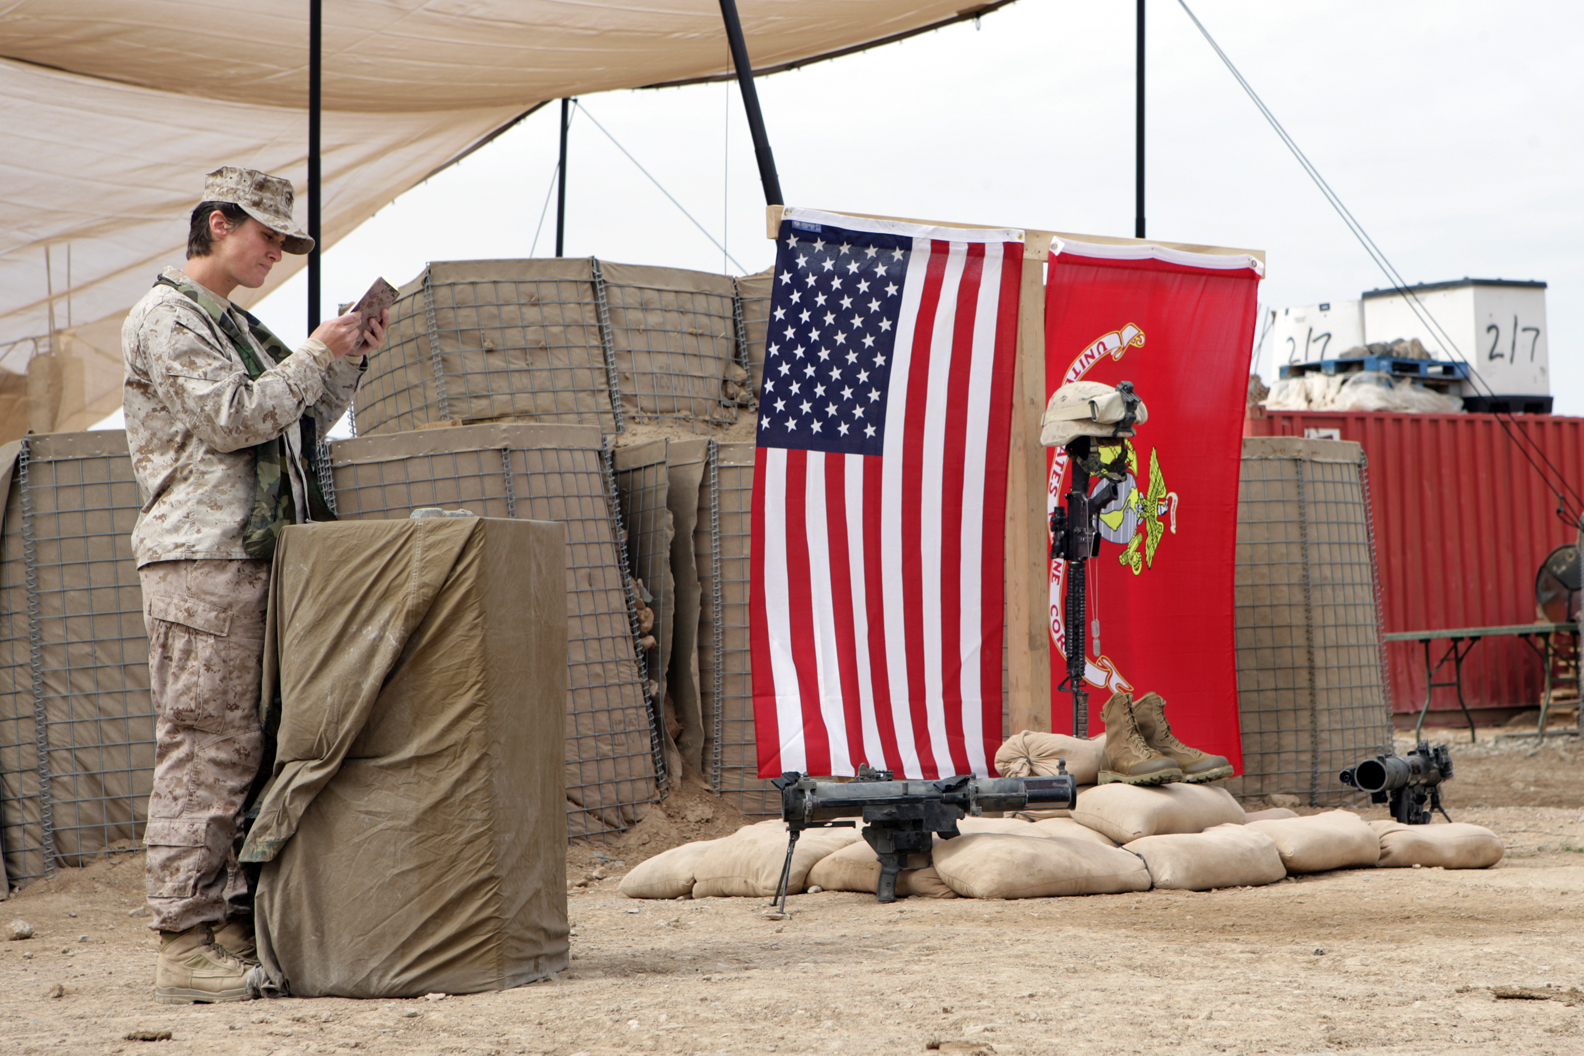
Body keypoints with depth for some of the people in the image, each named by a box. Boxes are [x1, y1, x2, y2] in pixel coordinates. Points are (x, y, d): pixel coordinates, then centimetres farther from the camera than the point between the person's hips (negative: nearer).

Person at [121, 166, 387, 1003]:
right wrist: (315, 357, -8)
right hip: (201, 559, -9)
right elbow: (232, 417, -15)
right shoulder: (165, 318, -5)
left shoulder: (233, 325, 24)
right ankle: (185, 943, -11)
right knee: (203, 747, -11)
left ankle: (235, 925, 9)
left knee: (247, 747, 7)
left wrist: (351, 359, 13)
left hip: (252, 556, 9)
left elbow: (298, 426, 25)